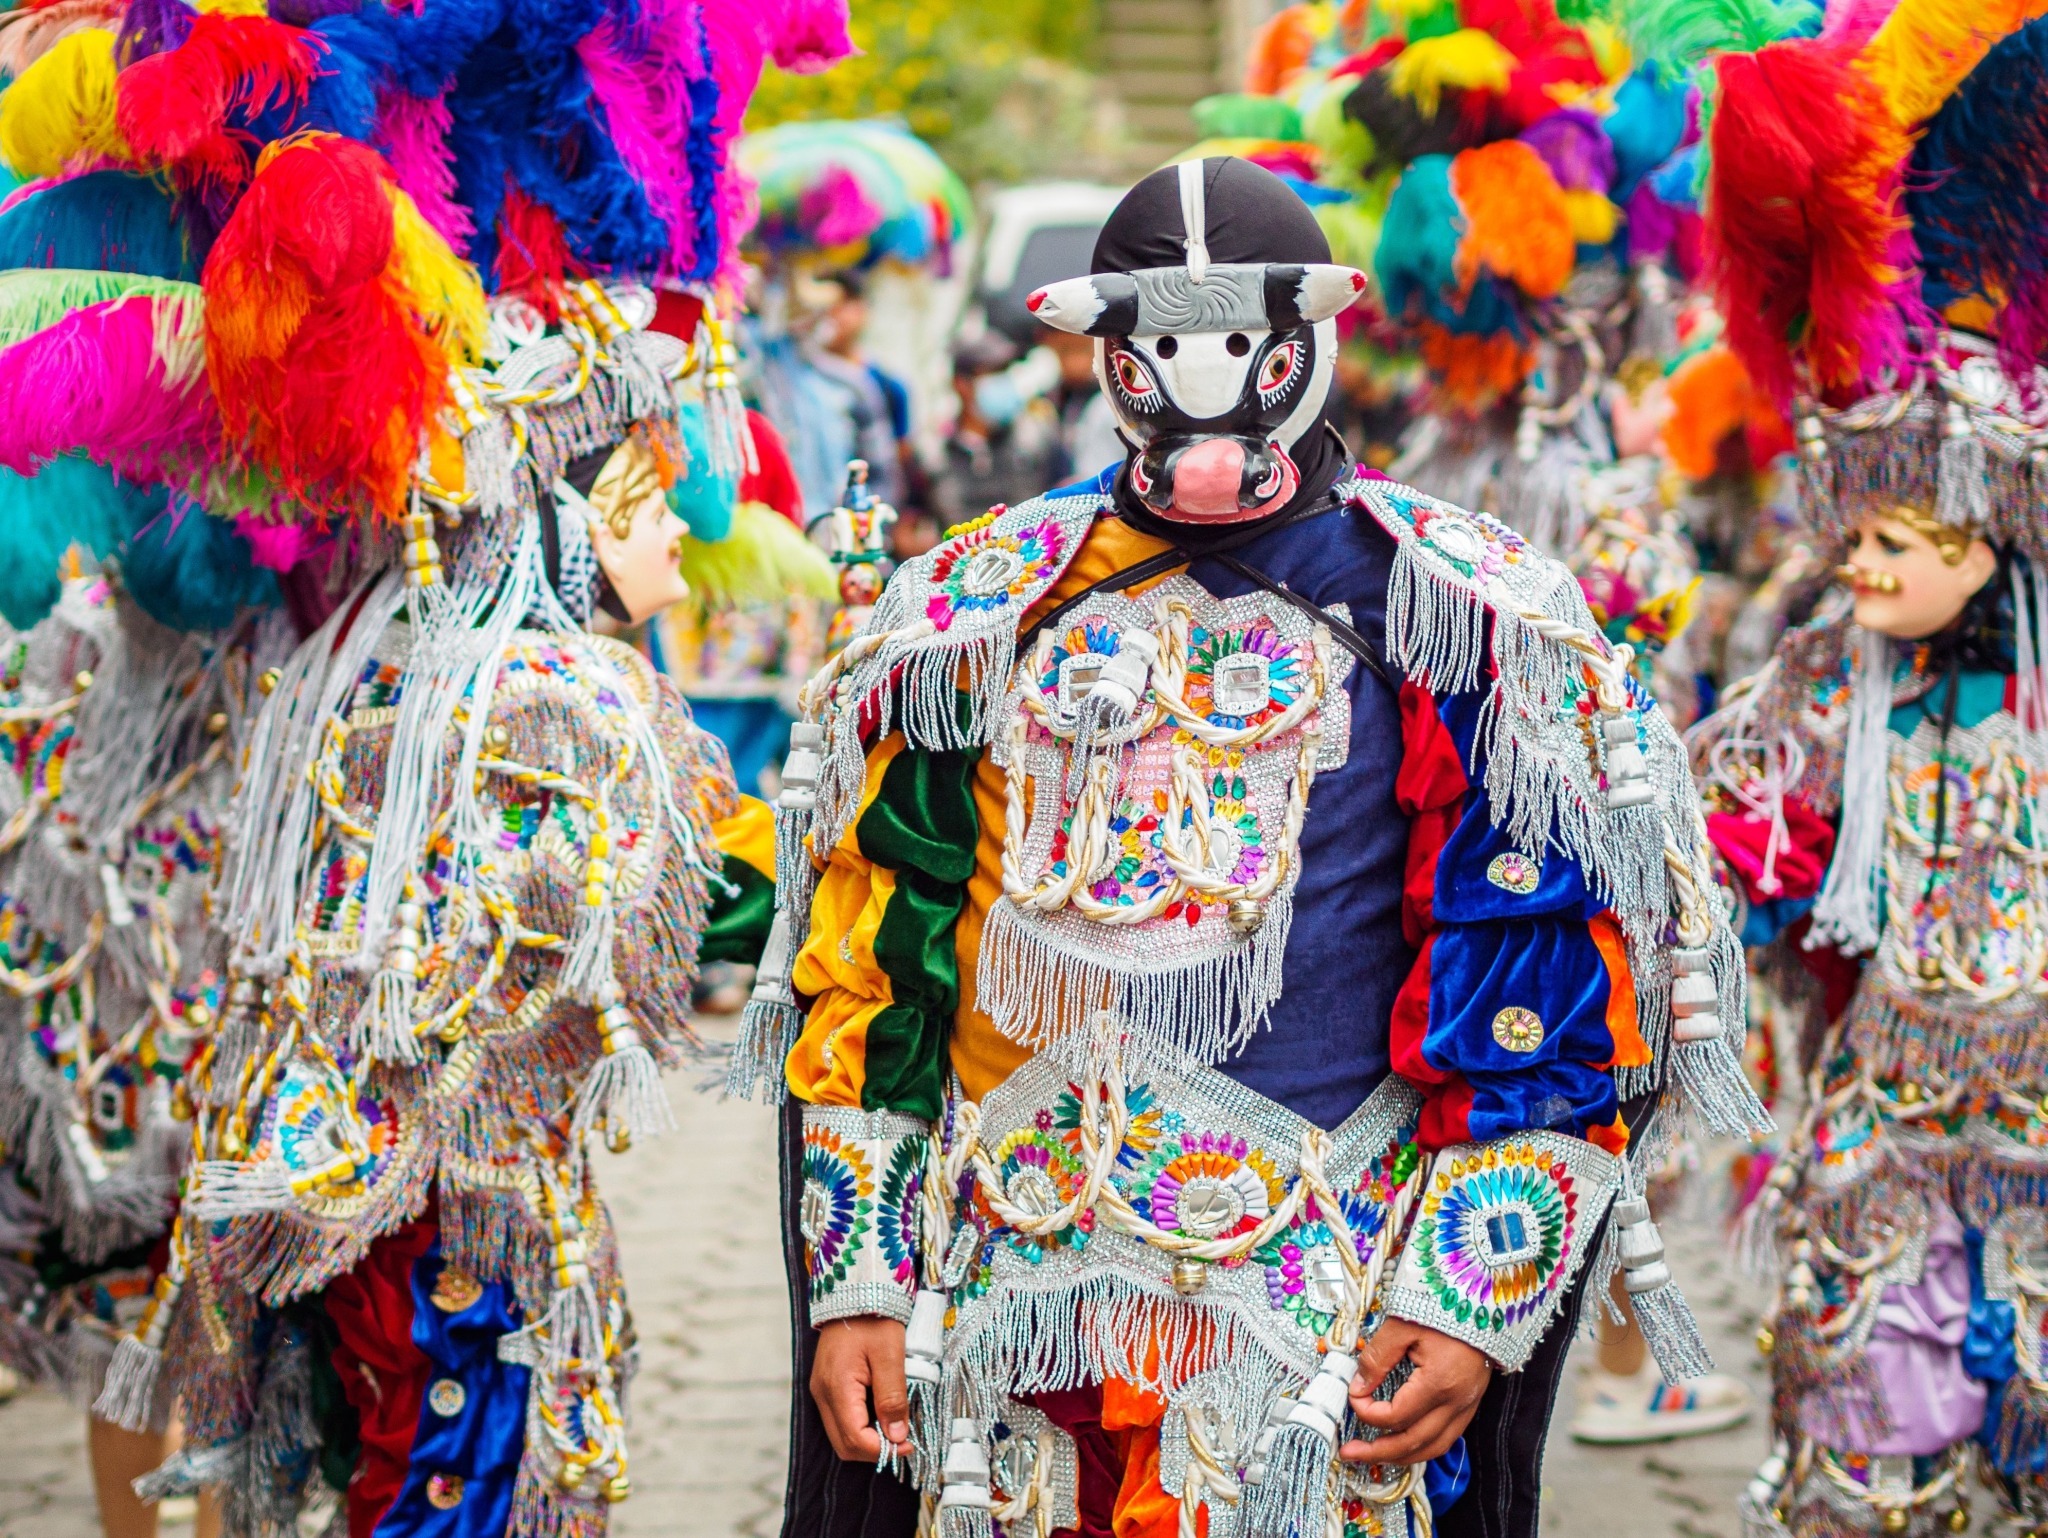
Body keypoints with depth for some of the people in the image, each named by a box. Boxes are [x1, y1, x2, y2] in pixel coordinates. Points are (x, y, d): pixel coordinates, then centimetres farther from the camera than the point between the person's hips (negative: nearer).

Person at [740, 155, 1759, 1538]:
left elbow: (1551, 1000, -2)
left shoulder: (1471, 629, -1)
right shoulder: (977, 619, 7)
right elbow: (870, 970, 9)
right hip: (1008, 1320, 3)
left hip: (1321, 1336, -2)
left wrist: (1467, 1302, -9)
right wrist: (855, 1284, 4)